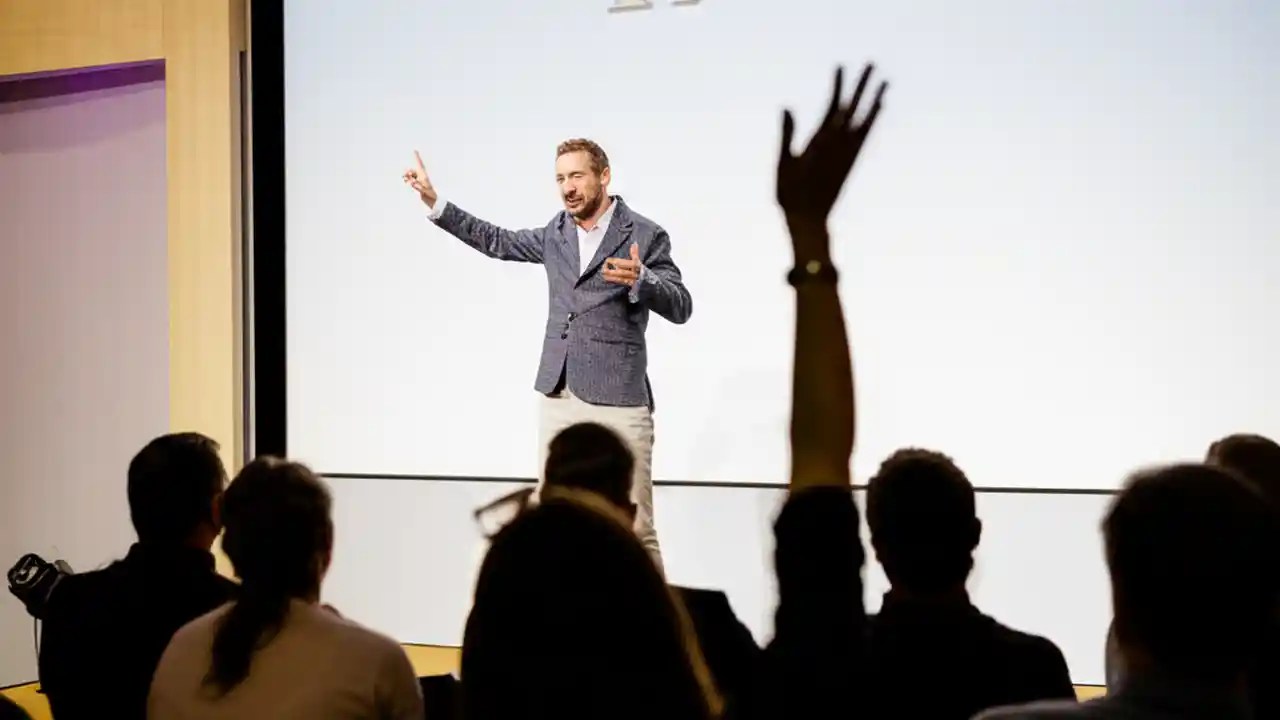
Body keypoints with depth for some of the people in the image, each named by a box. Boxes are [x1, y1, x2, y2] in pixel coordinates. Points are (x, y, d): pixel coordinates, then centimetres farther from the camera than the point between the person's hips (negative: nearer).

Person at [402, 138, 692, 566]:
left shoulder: (644, 235, -5)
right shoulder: (557, 233, 12)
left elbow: (681, 307, -10)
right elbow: (496, 242, 25)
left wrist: (639, 281, -30)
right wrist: (434, 202, 19)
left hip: (618, 399, -6)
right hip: (560, 398, 6)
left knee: (634, 529, -6)